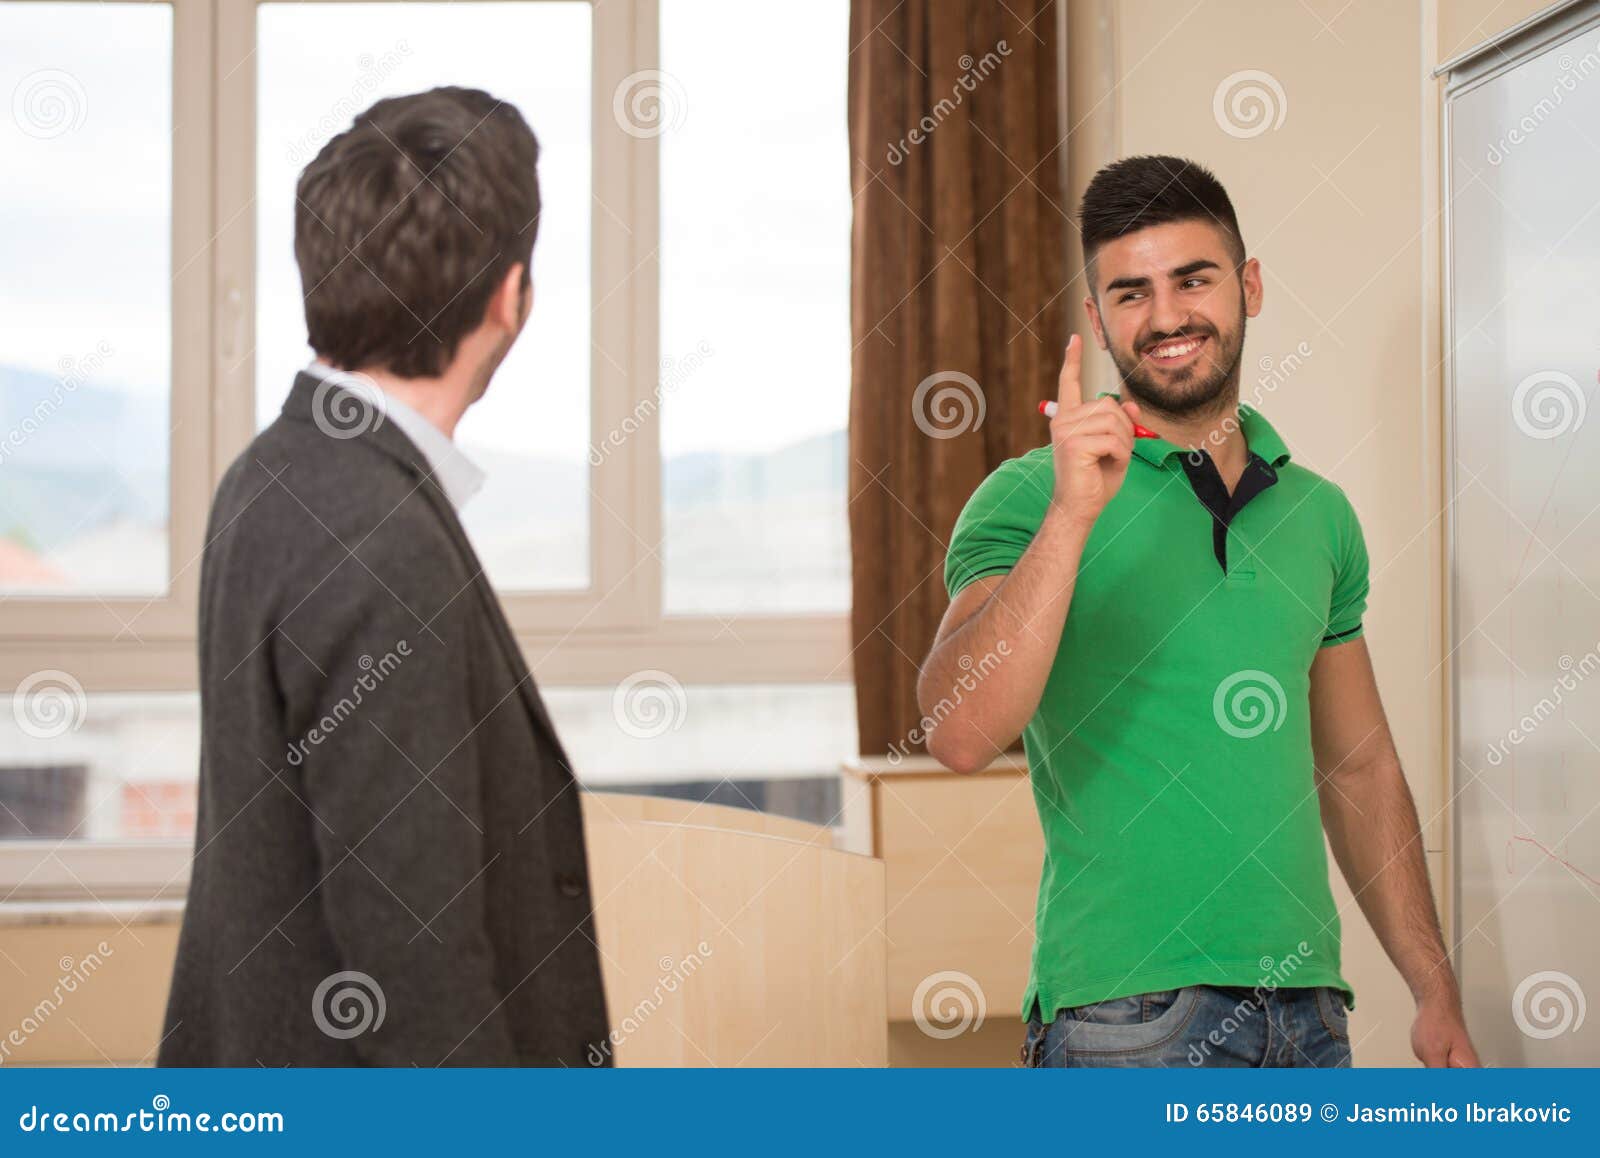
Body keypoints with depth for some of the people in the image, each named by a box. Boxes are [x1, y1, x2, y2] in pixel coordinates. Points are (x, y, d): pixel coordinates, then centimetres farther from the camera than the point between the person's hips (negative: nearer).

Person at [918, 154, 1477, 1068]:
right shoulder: (1031, 498, -4)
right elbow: (962, 735, -19)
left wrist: (1438, 992, 13)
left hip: (1308, 1010, 5)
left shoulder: (1318, 513, 11)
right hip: (1127, 1016, -5)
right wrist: (1071, 516, -25)